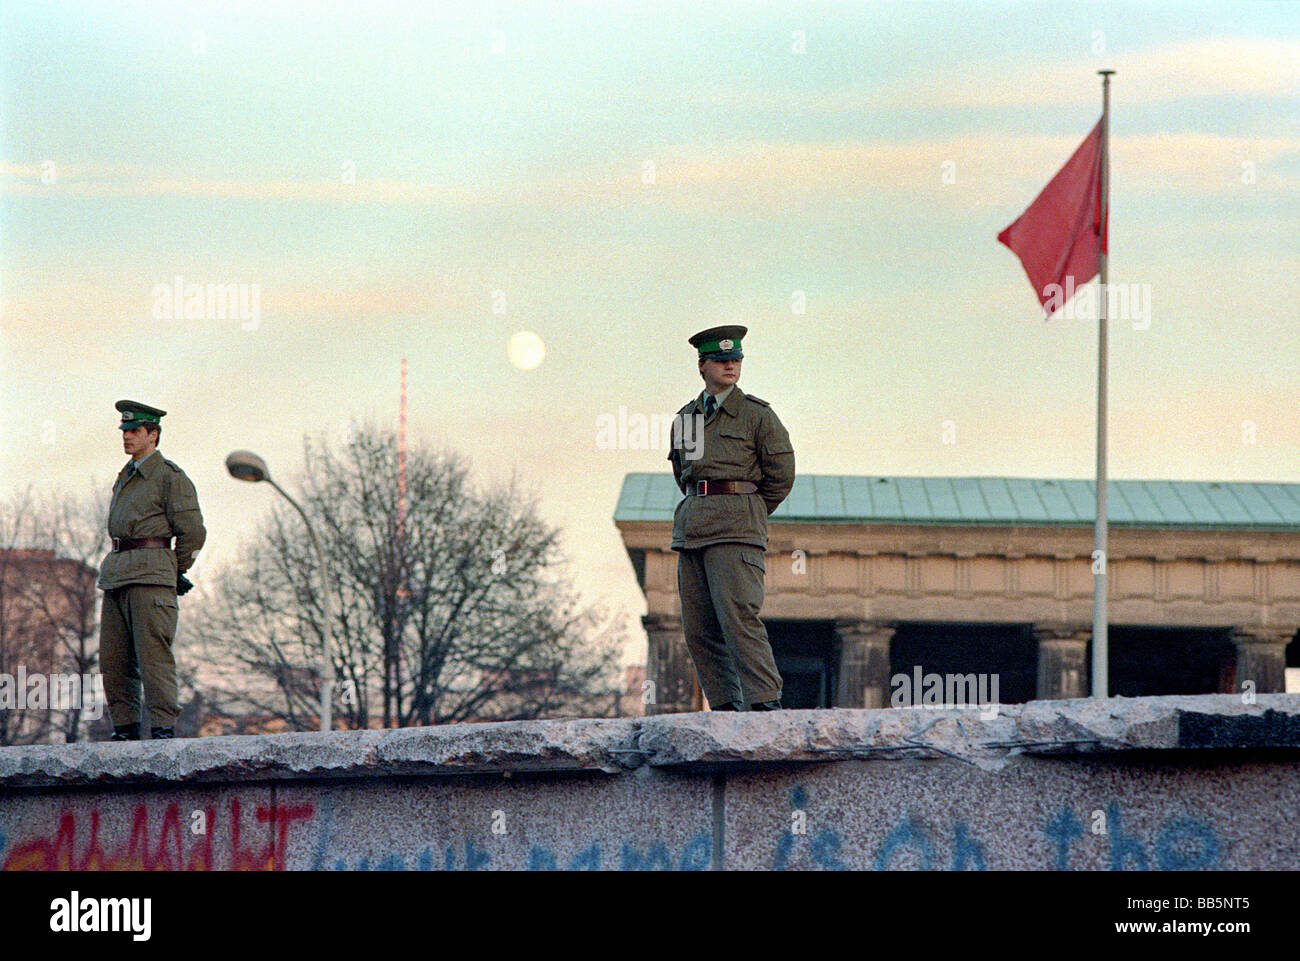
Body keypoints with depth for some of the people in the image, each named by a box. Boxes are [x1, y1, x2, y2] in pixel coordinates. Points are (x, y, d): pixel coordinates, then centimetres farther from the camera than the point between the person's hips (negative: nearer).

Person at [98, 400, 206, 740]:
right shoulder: (125, 478, 20)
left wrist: (176, 573, 4)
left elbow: (193, 532, -5)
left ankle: (164, 727, -12)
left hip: (152, 574, -8)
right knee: (113, 658, 4)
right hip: (116, 575, 8)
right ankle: (124, 727, 8)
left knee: (154, 653, -11)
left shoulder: (170, 477, -4)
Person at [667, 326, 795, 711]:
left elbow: (781, 476, 4)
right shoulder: (685, 418, 16)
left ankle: (767, 704, -17)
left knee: (738, 617, -17)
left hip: (736, 533, -6)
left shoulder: (758, 415, 1)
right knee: (698, 629, 1)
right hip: (690, 530, 6)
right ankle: (726, 707, 5)